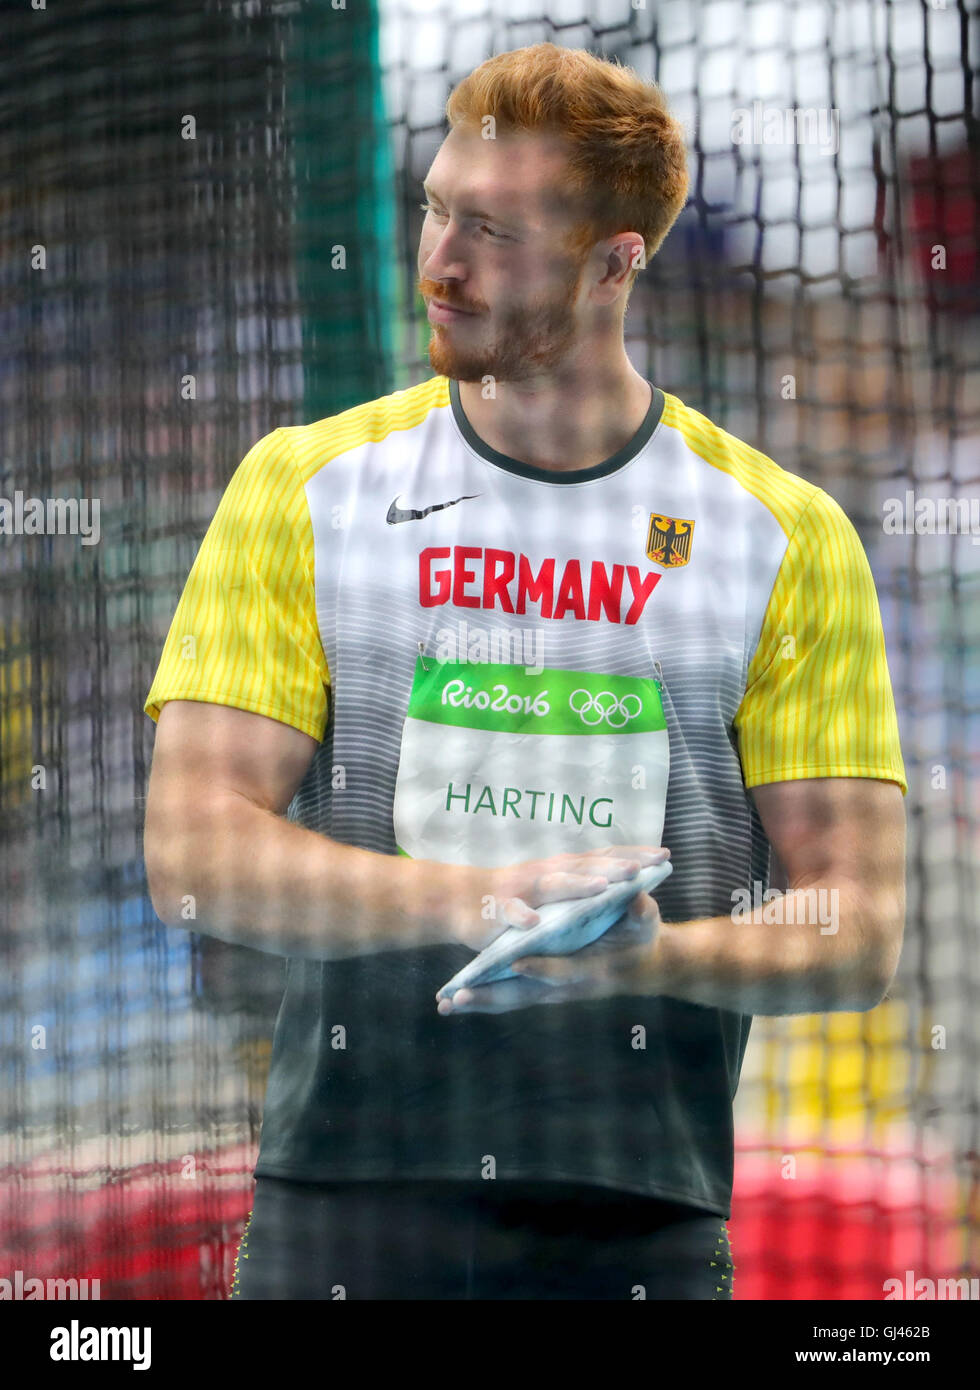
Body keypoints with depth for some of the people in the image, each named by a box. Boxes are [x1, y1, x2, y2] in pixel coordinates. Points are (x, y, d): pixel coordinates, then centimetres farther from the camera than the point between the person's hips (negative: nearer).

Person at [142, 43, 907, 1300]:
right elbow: (192, 851, -4)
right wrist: (476, 902, -17)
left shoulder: (786, 537, 4)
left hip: (637, 1226, 0)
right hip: (342, 1199, 0)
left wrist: (642, 957, -17)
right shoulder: (305, 488, 5)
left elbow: (857, 932, 2)